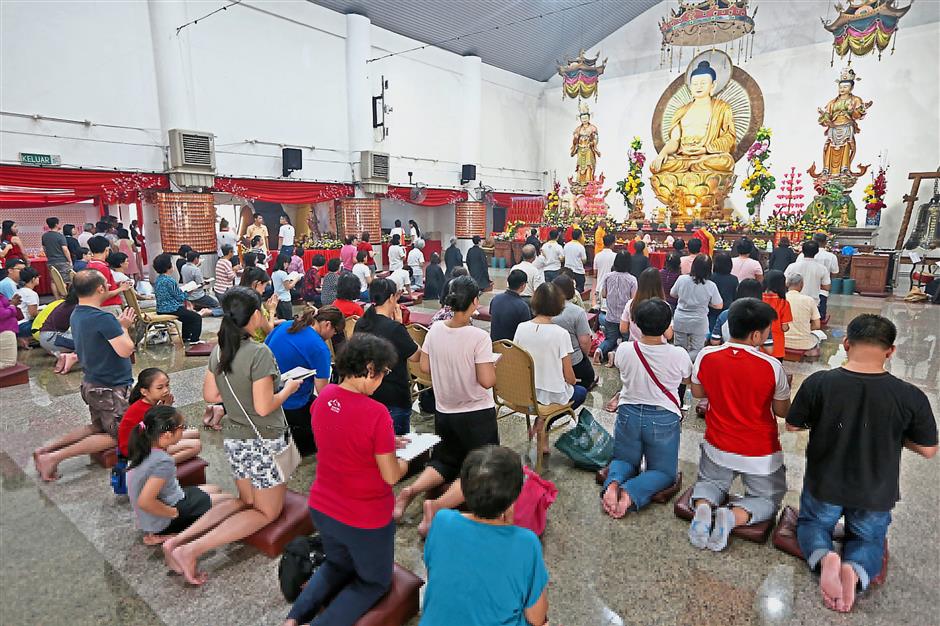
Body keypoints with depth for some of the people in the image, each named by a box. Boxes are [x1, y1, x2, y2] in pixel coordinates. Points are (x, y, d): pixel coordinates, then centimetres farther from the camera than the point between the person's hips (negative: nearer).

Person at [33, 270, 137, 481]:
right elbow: (126, 350, -25)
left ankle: (46, 449, 15)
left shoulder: (77, 315, 4)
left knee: (98, 427, 27)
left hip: (91, 383, 9)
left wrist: (119, 324, 5)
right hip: (112, 388, -9)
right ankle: (55, 457, -3)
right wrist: (123, 327, -11)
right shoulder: (104, 319, -26)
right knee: (117, 436, 6)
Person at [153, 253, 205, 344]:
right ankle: (194, 340, 0)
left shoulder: (157, 280, 8)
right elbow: (180, 297, -15)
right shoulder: (169, 281, -21)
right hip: (172, 309, -10)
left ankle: (185, 337, 34)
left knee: (188, 314, 30)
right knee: (197, 317, -1)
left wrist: (182, 292, 13)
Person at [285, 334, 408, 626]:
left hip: (321, 509, 6)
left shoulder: (324, 397, -9)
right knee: (375, 581, 22)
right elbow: (391, 476, -20)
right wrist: (402, 464, 1)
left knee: (338, 565, 34)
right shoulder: (375, 413, -30)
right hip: (365, 519, -6)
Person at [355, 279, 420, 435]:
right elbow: (416, 357, -10)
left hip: (368, 393, 7)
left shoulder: (360, 324, 0)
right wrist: (400, 324, -10)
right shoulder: (394, 328, -21)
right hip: (394, 398, -7)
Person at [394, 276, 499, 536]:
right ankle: (439, 505, -12)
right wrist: (491, 363, -1)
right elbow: (487, 381, -20)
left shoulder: (435, 329, -5)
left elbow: (425, 367, 3)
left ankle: (411, 490, 0)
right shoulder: (479, 337, -20)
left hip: (444, 412, 5)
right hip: (477, 414, -5)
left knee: (445, 461, 24)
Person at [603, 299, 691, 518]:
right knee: (664, 471, 15)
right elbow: (687, 380, 3)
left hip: (629, 413, 2)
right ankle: (630, 493, -15)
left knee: (625, 459, 23)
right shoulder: (678, 355, -19)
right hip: (664, 419, -2)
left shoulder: (624, 350, -15)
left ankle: (613, 483, -13)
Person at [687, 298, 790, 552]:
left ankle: (703, 507, -6)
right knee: (768, 498, 23)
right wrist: (783, 388, 10)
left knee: (709, 483, 29)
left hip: (717, 448, 2)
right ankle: (733, 517, -8)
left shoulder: (706, 356, -15)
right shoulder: (771, 366, -21)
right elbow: (783, 411, -7)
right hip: (761, 455, -2)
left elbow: (698, 393, 3)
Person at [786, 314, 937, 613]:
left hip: (824, 485, 0)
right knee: (869, 538, 27)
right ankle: (855, 570, -7)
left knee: (811, 523, 26)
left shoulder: (818, 383, -23)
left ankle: (824, 556, -8)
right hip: (875, 493, 1)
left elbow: (792, 425, -9)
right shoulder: (911, 397, -20)